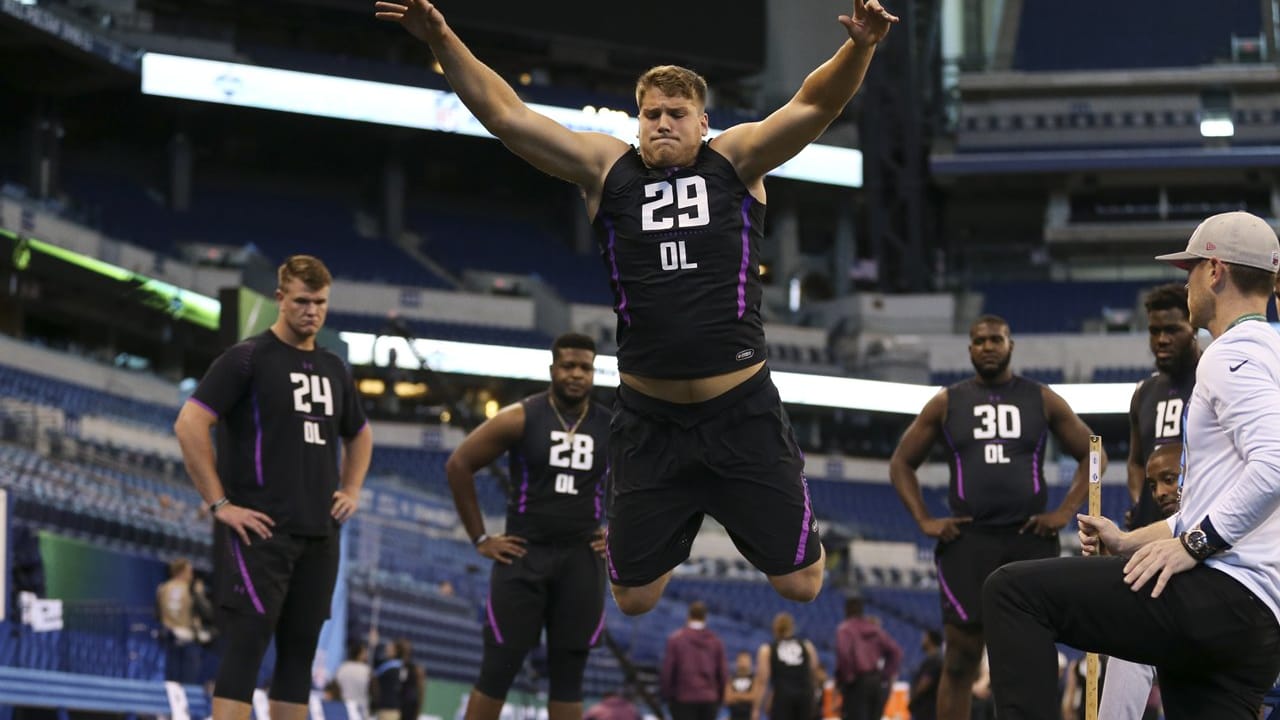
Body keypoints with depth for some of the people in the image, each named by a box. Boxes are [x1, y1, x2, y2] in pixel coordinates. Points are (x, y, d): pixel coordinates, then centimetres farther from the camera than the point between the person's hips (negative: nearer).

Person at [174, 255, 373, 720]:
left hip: (319, 534, 7)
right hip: (260, 531, -7)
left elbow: (359, 436, 32)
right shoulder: (249, 358, -5)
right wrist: (220, 503, -16)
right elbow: (189, 424, -14)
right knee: (246, 646, -11)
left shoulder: (333, 369, 15)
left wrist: (352, 490, 16)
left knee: (299, 651, 7)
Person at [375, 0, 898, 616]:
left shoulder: (736, 160, 0)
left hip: (742, 412, -1)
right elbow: (505, 114, -3)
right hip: (647, 419, 1)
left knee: (800, 583, 3)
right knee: (634, 599, 10)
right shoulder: (605, 167, 1)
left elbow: (815, 106, -13)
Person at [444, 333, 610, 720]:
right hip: (523, 555, -2)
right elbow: (459, 465, -2)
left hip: (582, 560, 2)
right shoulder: (520, 418, -5)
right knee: (497, 670, -3)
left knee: (568, 675, 4)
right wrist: (480, 538, -3)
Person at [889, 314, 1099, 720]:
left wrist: (1065, 512, -1)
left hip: (1029, 539, 0)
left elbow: (1090, 456, 11)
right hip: (967, 539, 0)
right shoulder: (947, 403, 7)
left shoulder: (1042, 400, 6)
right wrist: (924, 521, 1)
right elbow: (902, 463, 12)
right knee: (960, 659, -2)